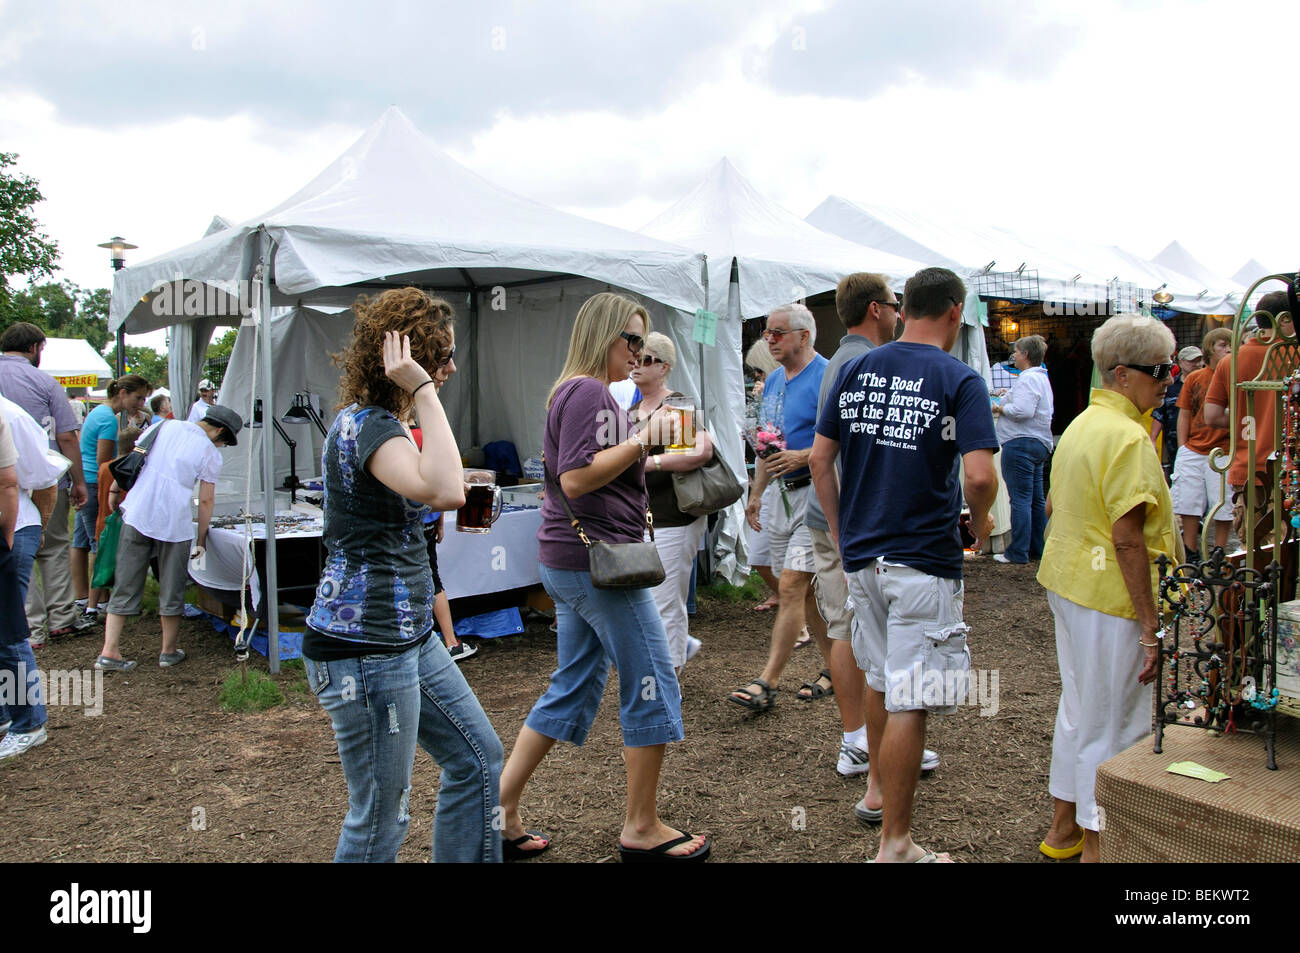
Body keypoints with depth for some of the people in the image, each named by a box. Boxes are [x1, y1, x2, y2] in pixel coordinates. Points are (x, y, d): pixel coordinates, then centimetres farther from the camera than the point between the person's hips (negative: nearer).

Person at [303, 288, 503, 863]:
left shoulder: (371, 422, 12)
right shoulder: (368, 426, -20)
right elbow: (446, 492, -38)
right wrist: (422, 391, -30)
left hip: (406, 636, 11)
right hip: (364, 648, -11)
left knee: (477, 758, 18)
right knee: (380, 821, 3)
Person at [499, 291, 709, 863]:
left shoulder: (575, 390, 20)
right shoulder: (588, 391, -14)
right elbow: (575, 479, -23)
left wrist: (648, 452, 23)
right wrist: (642, 440, -22)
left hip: (570, 563, 11)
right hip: (596, 560, -11)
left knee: (572, 692, 14)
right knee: (652, 688, 0)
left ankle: (501, 812, 18)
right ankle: (641, 829, 13)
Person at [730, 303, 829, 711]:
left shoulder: (826, 378, -12)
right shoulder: (773, 381, 15)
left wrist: (801, 456, -26)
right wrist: (756, 494, 20)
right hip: (784, 493, 9)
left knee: (792, 586, -10)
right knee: (808, 589, 13)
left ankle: (767, 683, -7)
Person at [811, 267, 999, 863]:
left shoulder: (855, 370, 6)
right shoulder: (959, 380, -9)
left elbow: (820, 458, 6)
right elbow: (980, 475, -19)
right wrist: (980, 521, 2)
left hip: (861, 553, 6)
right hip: (923, 558, -6)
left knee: (880, 677, 24)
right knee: (909, 701, 0)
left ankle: (877, 790, 42)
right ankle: (895, 845, 8)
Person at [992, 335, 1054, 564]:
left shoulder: (1028, 378, -14)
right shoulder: (1042, 377, 20)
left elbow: (1023, 410, -25)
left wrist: (1000, 408, -10)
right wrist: (1007, 397, 19)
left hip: (1021, 444, -11)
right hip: (1040, 443, 11)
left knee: (1020, 499, -8)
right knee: (1036, 499, 13)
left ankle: (1018, 552, -5)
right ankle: (1039, 548, 19)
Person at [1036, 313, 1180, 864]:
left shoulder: (1081, 424, 11)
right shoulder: (1127, 436, -19)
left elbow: (1054, 509, 18)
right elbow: (1128, 539, -23)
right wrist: (1150, 626, -20)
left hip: (1067, 584, 10)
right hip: (1110, 596, -10)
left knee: (1079, 709, 20)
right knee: (1112, 727, 2)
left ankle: (1064, 828, 33)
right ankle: (1098, 845, 14)